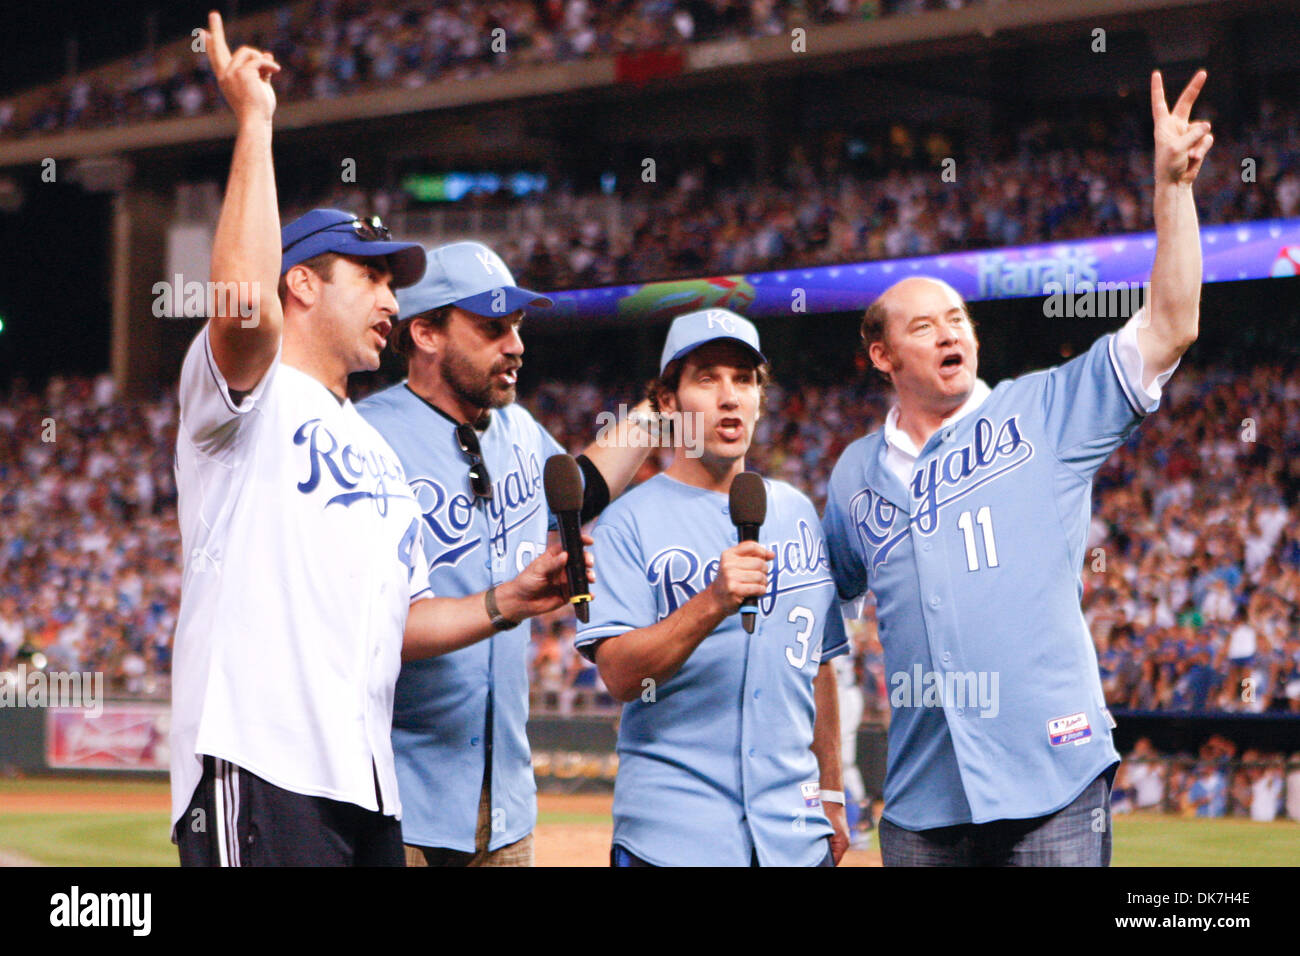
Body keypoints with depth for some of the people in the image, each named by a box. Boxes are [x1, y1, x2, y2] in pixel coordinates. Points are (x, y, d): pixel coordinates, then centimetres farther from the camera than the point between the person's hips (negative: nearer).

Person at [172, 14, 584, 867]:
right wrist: (254, 120, -14)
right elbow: (242, 303, -21)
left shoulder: (379, 456, 28)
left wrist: (509, 601, 12)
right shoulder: (248, 396, 3)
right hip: (258, 771, -9)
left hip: (366, 786, 9)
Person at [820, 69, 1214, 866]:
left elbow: (1170, 326, -4)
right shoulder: (858, 472, 15)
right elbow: (820, 597, 30)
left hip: (1052, 781, -3)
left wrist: (1173, 181, -9)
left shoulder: (1043, 412, 4)